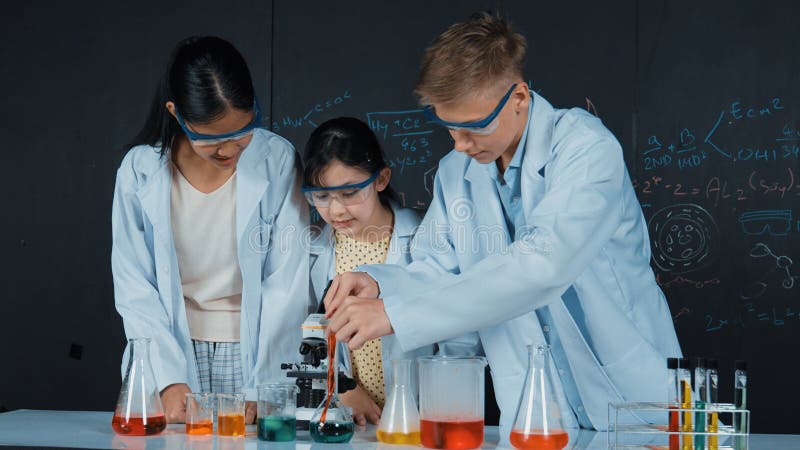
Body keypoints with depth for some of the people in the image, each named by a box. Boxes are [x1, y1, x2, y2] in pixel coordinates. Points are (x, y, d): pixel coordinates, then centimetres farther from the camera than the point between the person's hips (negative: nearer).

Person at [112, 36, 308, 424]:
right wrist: (169, 380, -14)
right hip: (173, 352, 1)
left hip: (254, 351, 0)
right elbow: (135, 288, -4)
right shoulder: (140, 169, -6)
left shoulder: (276, 160, -8)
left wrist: (261, 391, -15)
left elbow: (287, 285, -9)